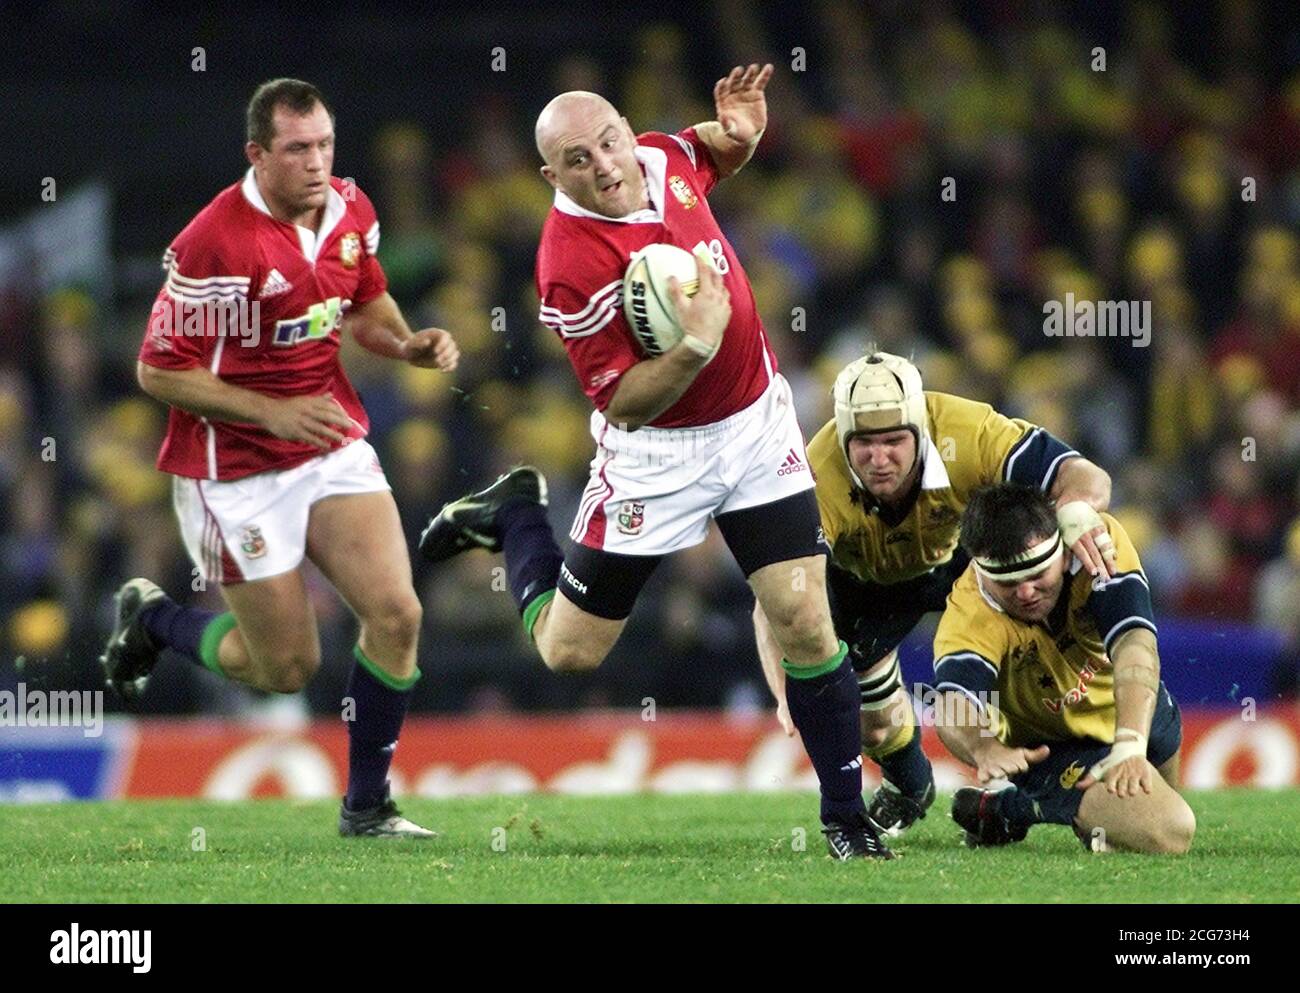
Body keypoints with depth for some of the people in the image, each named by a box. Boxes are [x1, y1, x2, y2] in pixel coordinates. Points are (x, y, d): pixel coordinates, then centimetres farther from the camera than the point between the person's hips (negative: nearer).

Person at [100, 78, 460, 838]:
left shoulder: (350, 211, 0)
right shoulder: (215, 244, -22)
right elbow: (159, 372, -18)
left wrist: (411, 344, -3)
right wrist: (272, 412, -24)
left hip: (334, 445, 6)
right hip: (236, 473, -6)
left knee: (396, 615, -11)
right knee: (288, 668, 0)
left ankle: (367, 805, 6)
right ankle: (152, 618, 30)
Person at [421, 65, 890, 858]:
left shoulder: (664, 157, -9)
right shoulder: (571, 265, -28)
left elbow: (723, 158, 18)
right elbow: (624, 402, -23)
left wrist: (741, 128, -6)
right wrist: (695, 346, -39)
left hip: (758, 426, 4)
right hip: (655, 456, -4)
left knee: (806, 623, -6)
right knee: (569, 649, 8)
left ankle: (847, 818, 8)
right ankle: (516, 514, 37)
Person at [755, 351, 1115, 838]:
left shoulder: (966, 435, -40)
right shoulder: (817, 482, -40)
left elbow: (1087, 477, -39)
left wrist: (1076, 509, -64)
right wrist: (789, 697, -59)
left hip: (965, 554, 0)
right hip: (867, 579, 0)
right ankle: (906, 785, 25)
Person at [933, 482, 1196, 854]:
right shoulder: (969, 615, -35)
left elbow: (1133, 643, -42)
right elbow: (952, 707, -51)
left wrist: (1130, 746, -56)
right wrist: (986, 750, -74)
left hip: (1135, 713, 5)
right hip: (1049, 749, -5)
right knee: (1170, 833, -25)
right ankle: (1007, 810, -8)